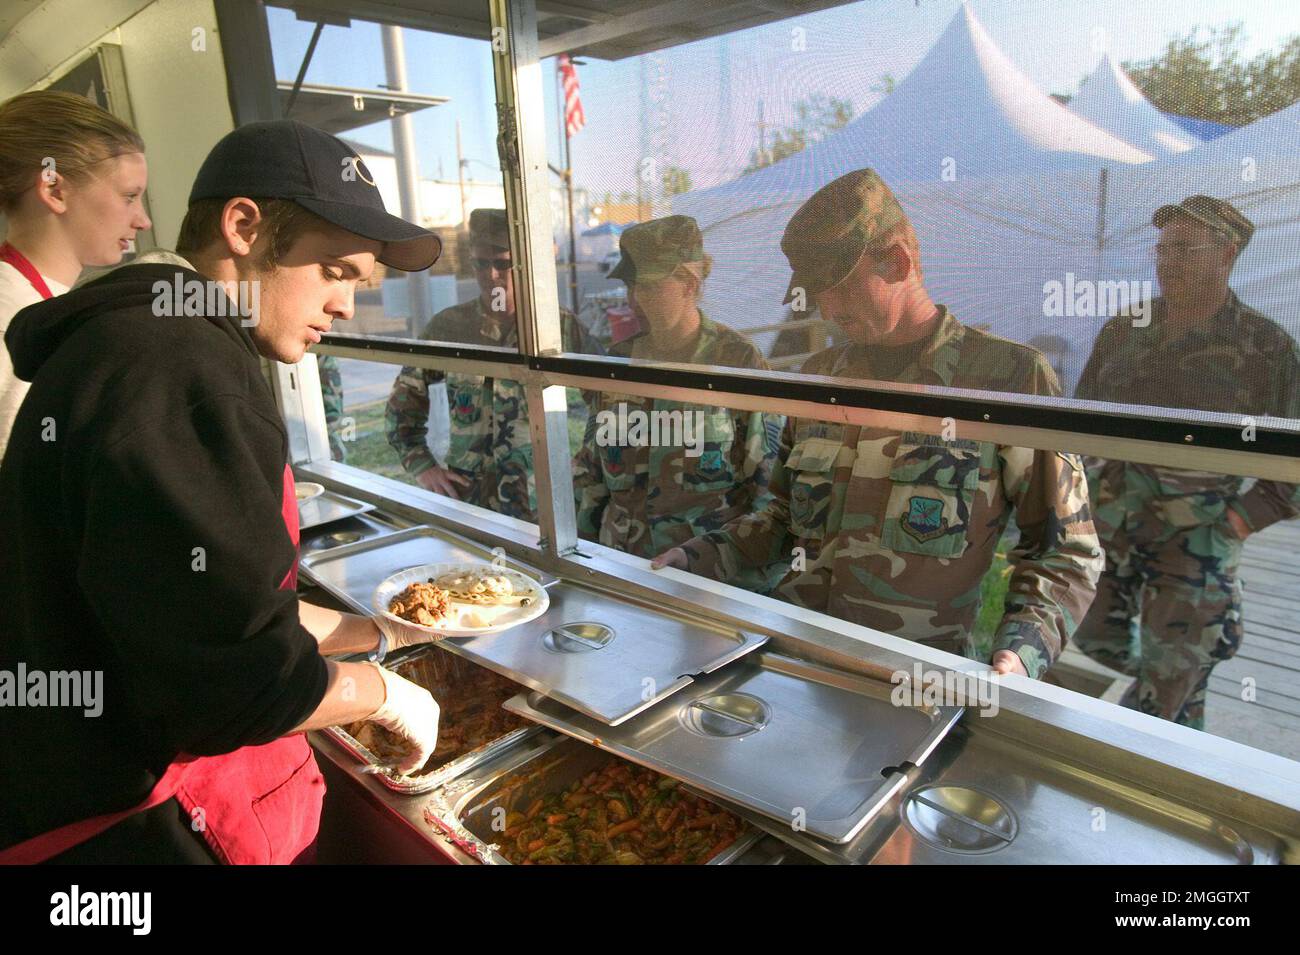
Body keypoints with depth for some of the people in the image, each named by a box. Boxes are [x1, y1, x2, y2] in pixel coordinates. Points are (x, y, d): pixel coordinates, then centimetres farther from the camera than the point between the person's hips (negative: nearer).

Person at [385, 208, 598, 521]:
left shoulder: (562, 328, -4)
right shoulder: (447, 327, 1)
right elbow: (403, 403, 10)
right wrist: (422, 466, 1)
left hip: (539, 504, -1)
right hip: (464, 499, 2)